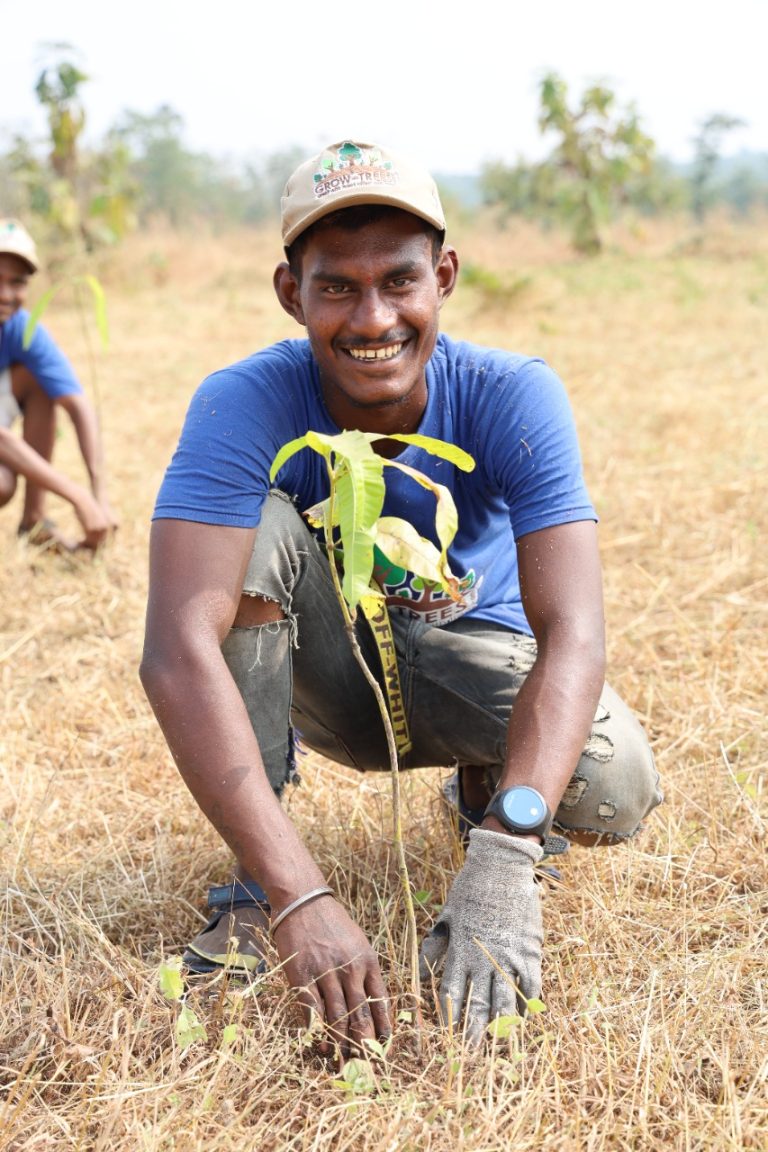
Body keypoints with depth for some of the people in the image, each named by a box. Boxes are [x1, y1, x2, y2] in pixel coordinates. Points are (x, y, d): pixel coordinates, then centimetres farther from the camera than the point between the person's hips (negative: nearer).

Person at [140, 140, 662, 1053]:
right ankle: (252, 887, -20)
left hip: (473, 654, 1)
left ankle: (485, 789, 9)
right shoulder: (245, 404, -27)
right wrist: (299, 895, -50)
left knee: (611, 794, -29)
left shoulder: (514, 396, -24)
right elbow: (178, 653, -40)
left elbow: (573, 635, -34)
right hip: (327, 665, 0)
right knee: (255, 526, -31)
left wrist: (500, 857, -50)